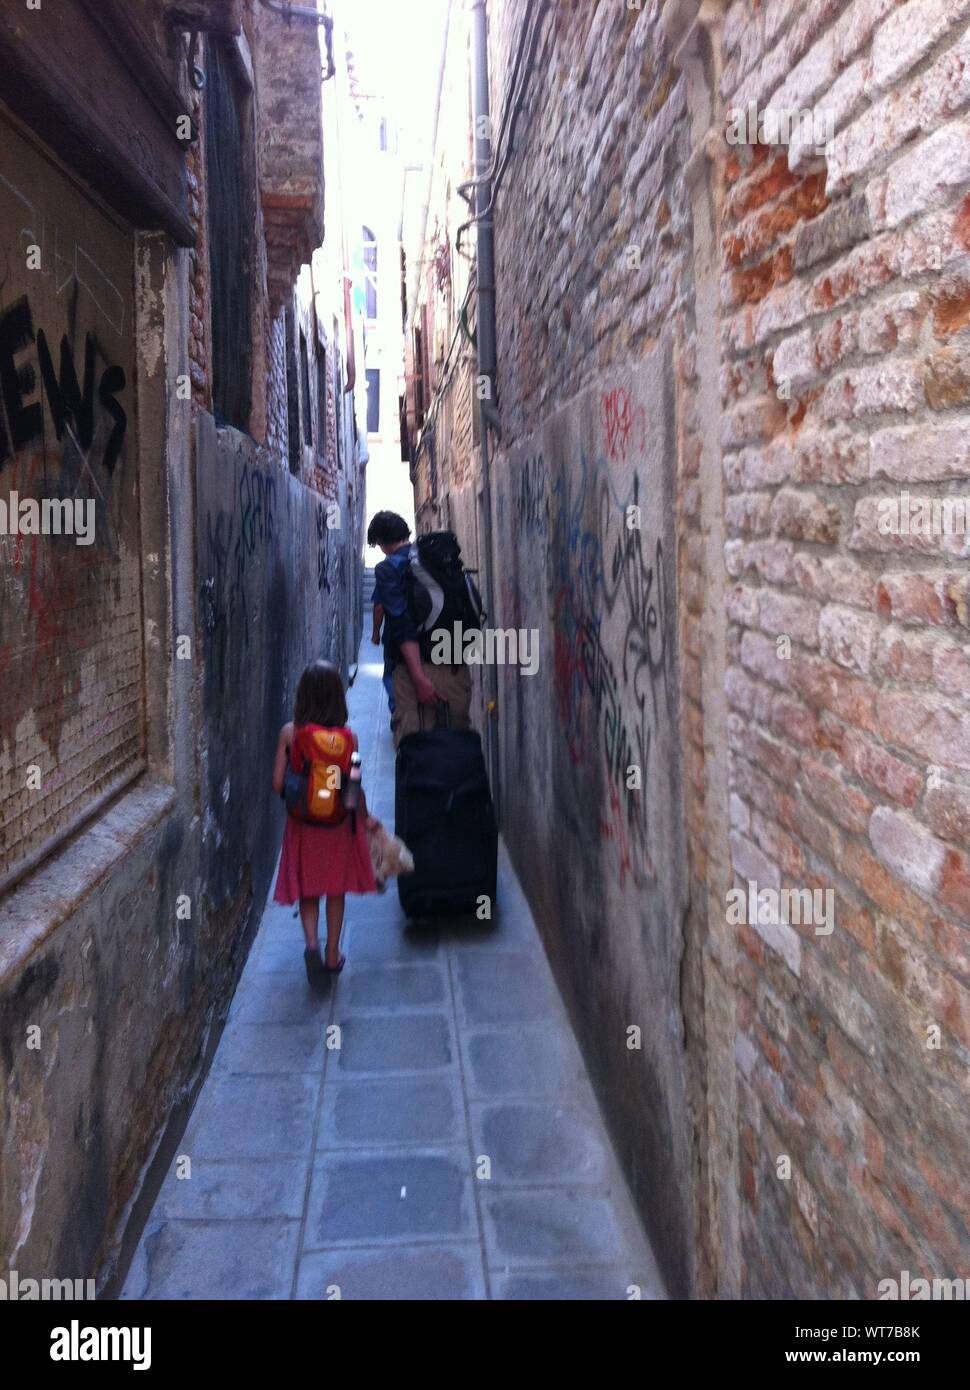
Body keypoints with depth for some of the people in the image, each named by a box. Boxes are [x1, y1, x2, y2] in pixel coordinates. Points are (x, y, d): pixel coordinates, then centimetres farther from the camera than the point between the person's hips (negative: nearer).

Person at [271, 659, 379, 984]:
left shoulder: (289, 733, -11)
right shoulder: (348, 736, -13)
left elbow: (277, 784, -10)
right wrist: (365, 818, 9)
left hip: (302, 823, 0)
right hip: (339, 823, 0)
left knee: (307, 890, 15)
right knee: (336, 889, 17)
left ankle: (312, 943, -7)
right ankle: (332, 955, 24)